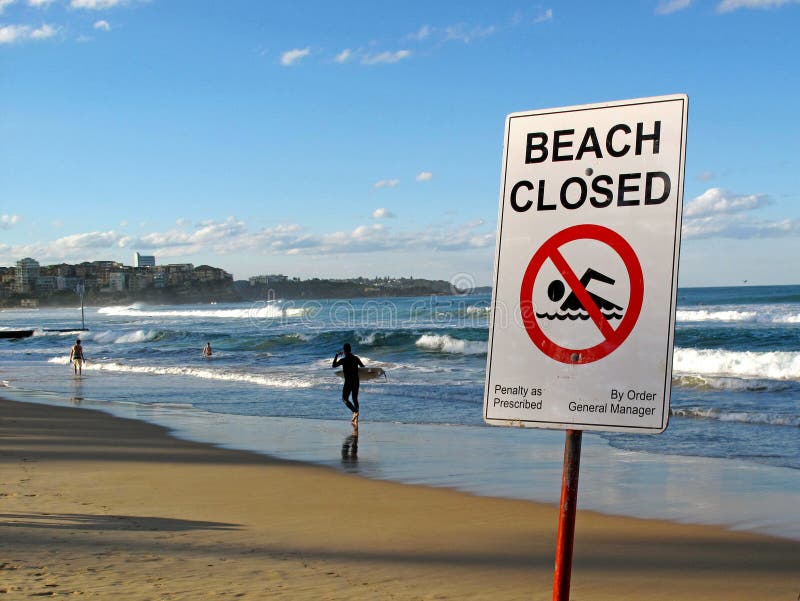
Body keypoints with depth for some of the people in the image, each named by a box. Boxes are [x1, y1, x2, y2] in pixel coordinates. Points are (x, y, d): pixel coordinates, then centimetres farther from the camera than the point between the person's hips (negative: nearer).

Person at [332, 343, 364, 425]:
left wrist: (336, 355, 8)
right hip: (356, 381, 6)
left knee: (344, 399, 5)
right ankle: (355, 420, 15)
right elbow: (362, 367, 19)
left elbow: (334, 365, 0)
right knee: (355, 399, 15)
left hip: (348, 382, -6)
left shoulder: (343, 360, -12)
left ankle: (355, 412, -17)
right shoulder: (356, 359, 4)